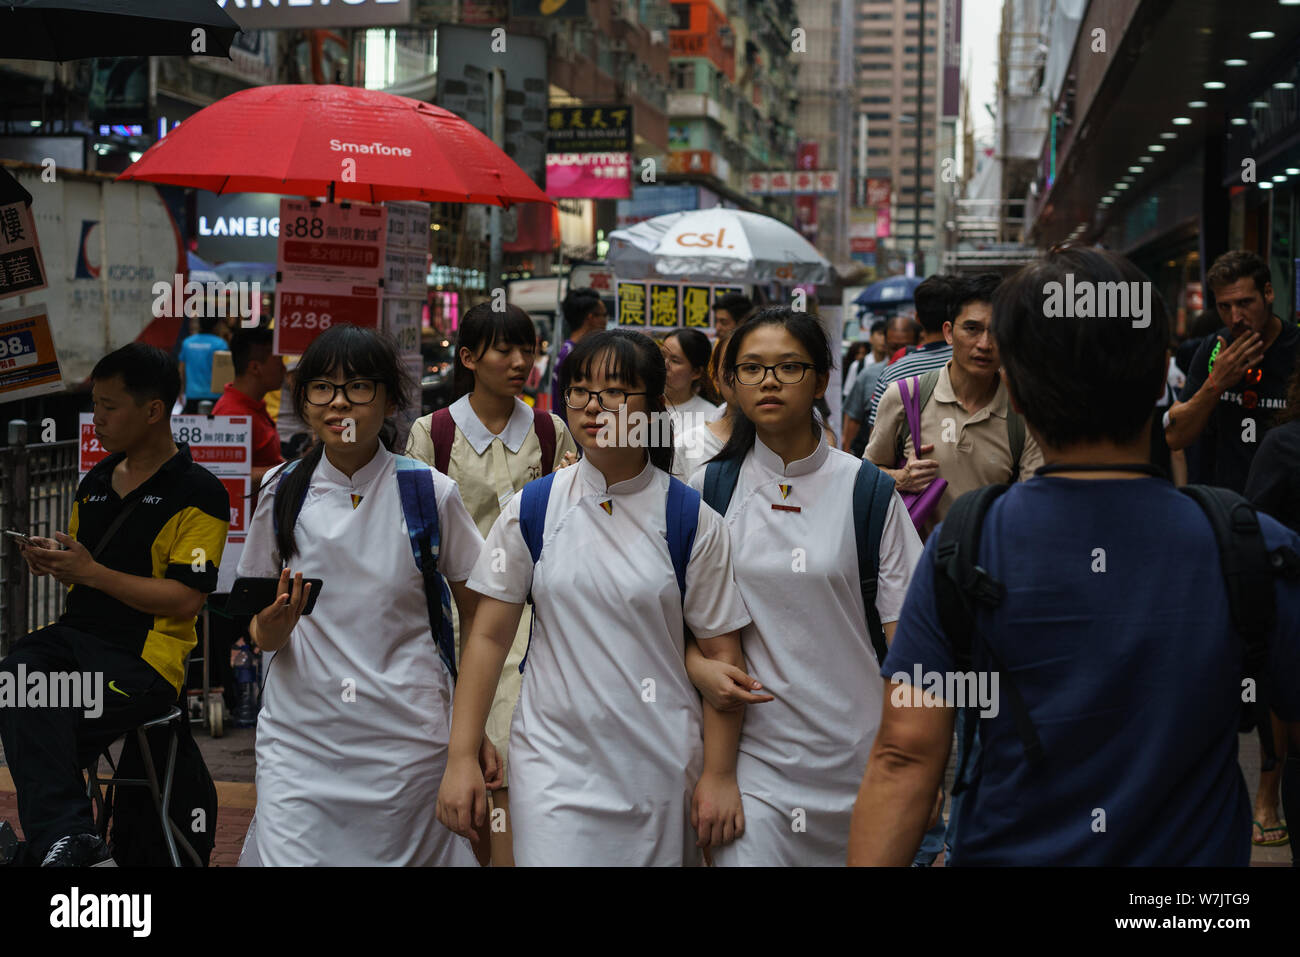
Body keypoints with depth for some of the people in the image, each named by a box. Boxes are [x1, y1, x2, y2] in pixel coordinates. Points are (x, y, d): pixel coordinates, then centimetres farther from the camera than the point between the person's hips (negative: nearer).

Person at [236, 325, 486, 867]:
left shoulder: (429, 492, -3)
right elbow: (258, 625, 12)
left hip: (406, 737, -1)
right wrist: (269, 630, -11)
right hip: (299, 735, 2)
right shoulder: (282, 492, 4)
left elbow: (480, 619, 4)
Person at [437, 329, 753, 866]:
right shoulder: (533, 509, 0)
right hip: (552, 762, 0)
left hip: (661, 769, 0)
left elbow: (720, 651, -1)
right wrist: (462, 757, -2)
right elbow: (489, 635, 2)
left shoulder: (690, 519, -3)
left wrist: (719, 774, -3)